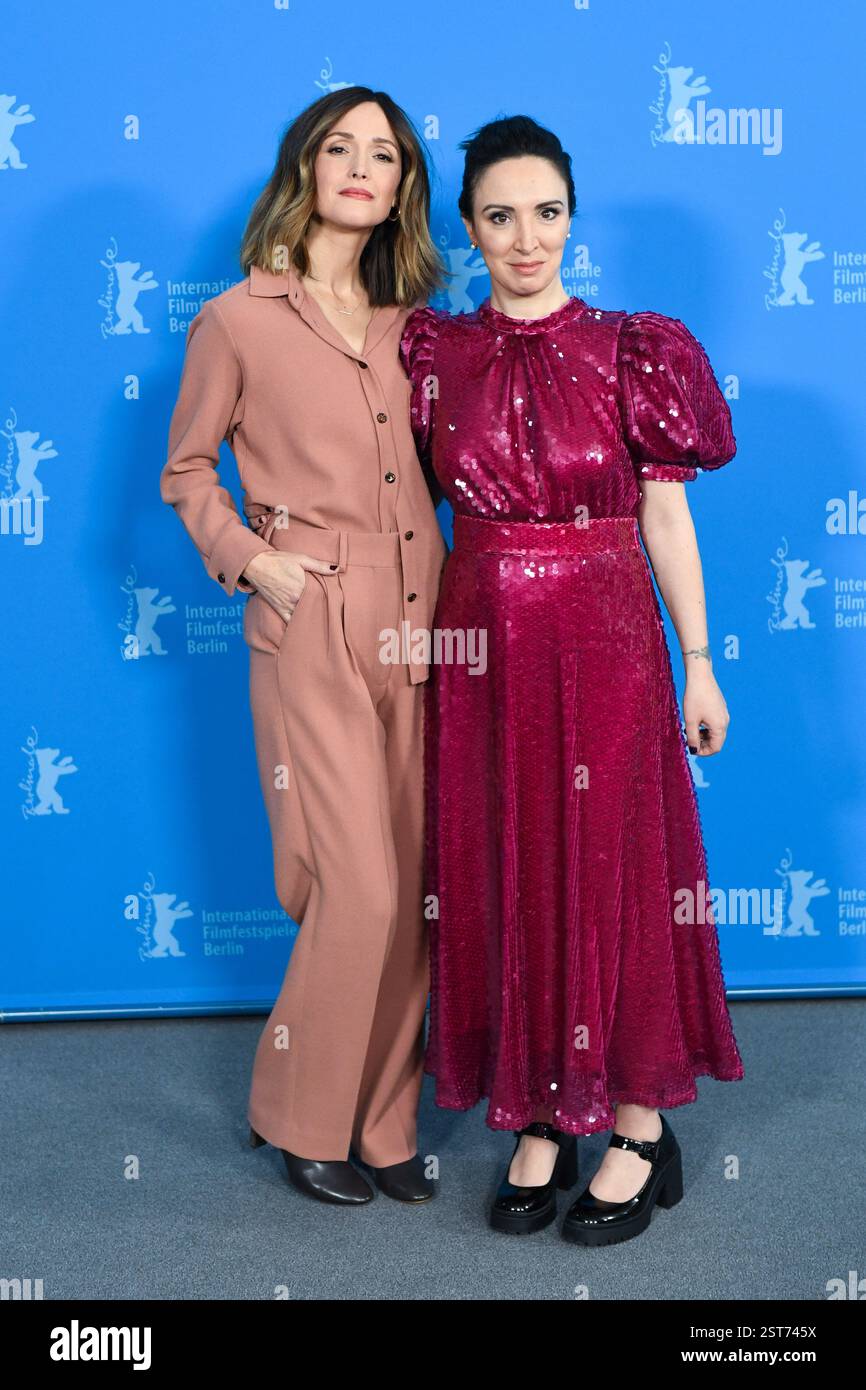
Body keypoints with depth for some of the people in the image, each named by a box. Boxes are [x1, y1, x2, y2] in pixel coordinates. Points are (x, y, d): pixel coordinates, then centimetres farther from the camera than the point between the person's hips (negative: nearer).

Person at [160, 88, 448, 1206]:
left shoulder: (409, 326, 14)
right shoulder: (238, 320, 1)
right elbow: (186, 471, 8)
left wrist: (450, 596, 7)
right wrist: (247, 558, -8)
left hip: (416, 628, 5)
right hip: (311, 629, -5)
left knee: (411, 887, 6)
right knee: (359, 887, -7)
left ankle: (382, 1123, 22)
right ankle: (299, 1116, 16)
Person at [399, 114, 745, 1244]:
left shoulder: (632, 350, -2)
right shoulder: (433, 352, 4)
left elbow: (666, 518, 0)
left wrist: (699, 664, -1)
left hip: (604, 644, -2)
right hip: (481, 647, 3)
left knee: (612, 871, 4)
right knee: (500, 877, 8)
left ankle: (641, 1129, 19)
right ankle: (540, 1118, 24)